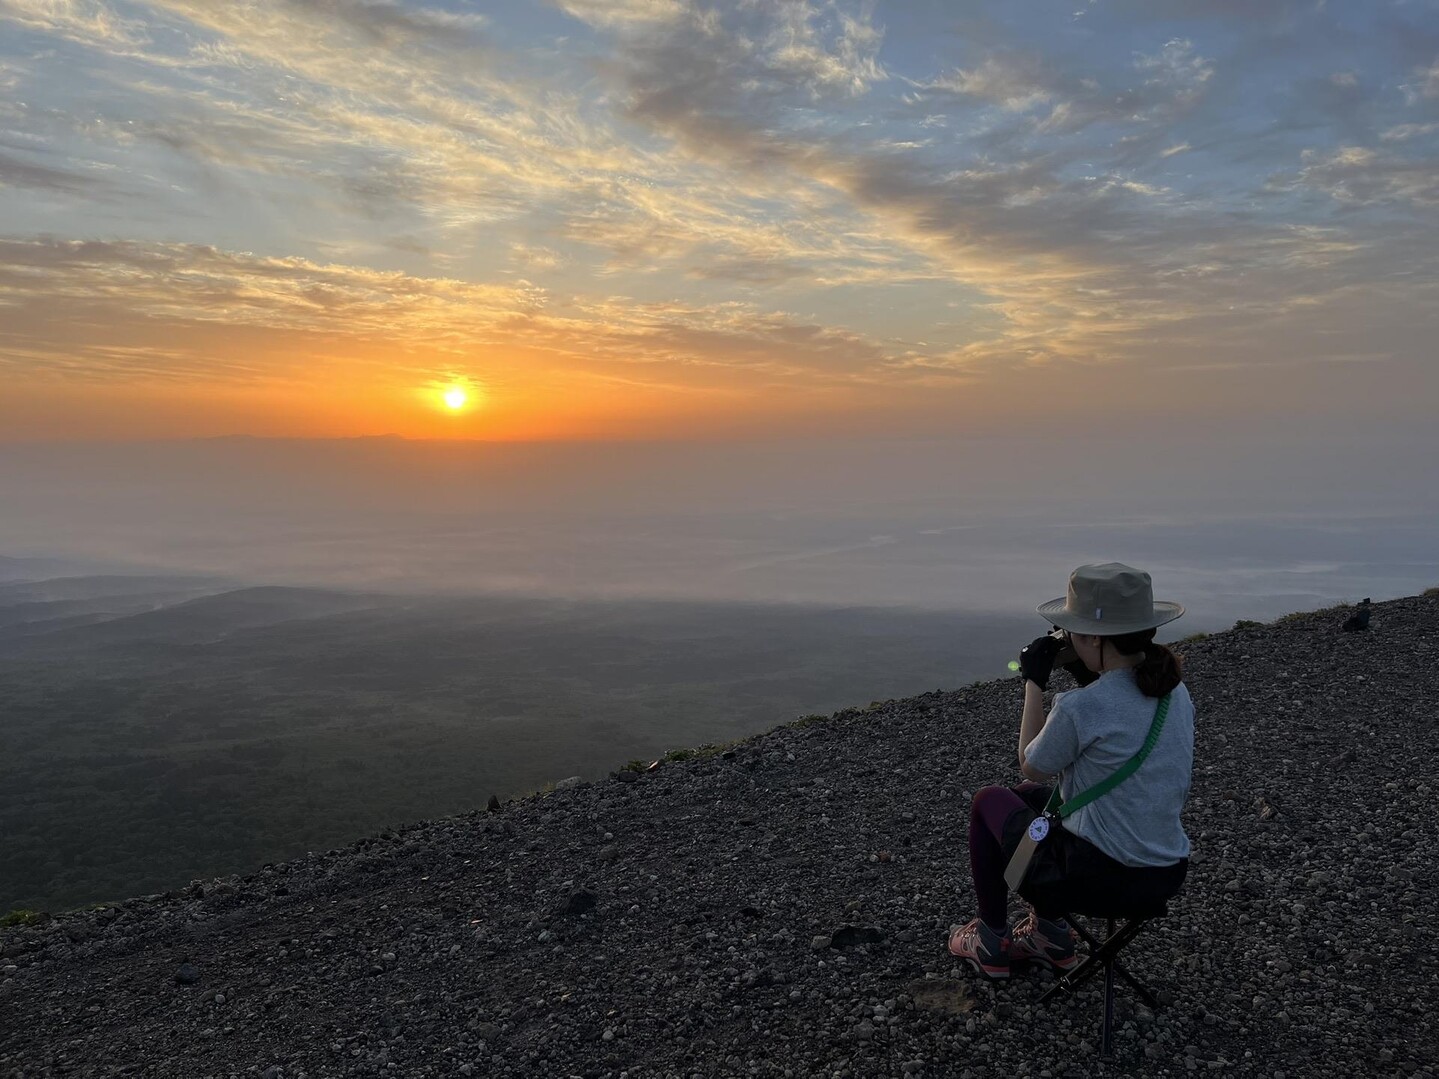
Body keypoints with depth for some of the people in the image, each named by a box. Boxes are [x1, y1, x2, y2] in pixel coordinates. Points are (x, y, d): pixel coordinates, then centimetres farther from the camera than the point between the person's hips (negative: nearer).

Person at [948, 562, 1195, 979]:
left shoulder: (1079, 708, -25)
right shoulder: (1176, 690, -3)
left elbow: (1031, 769, -5)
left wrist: (1034, 682, 0)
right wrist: (1087, 679, 9)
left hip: (1101, 877, -7)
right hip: (1169, 875, 7)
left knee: (989, 801, 19)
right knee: (1030, 796, 28)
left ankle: (992, 943, 30)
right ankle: (1050, 932, 35)